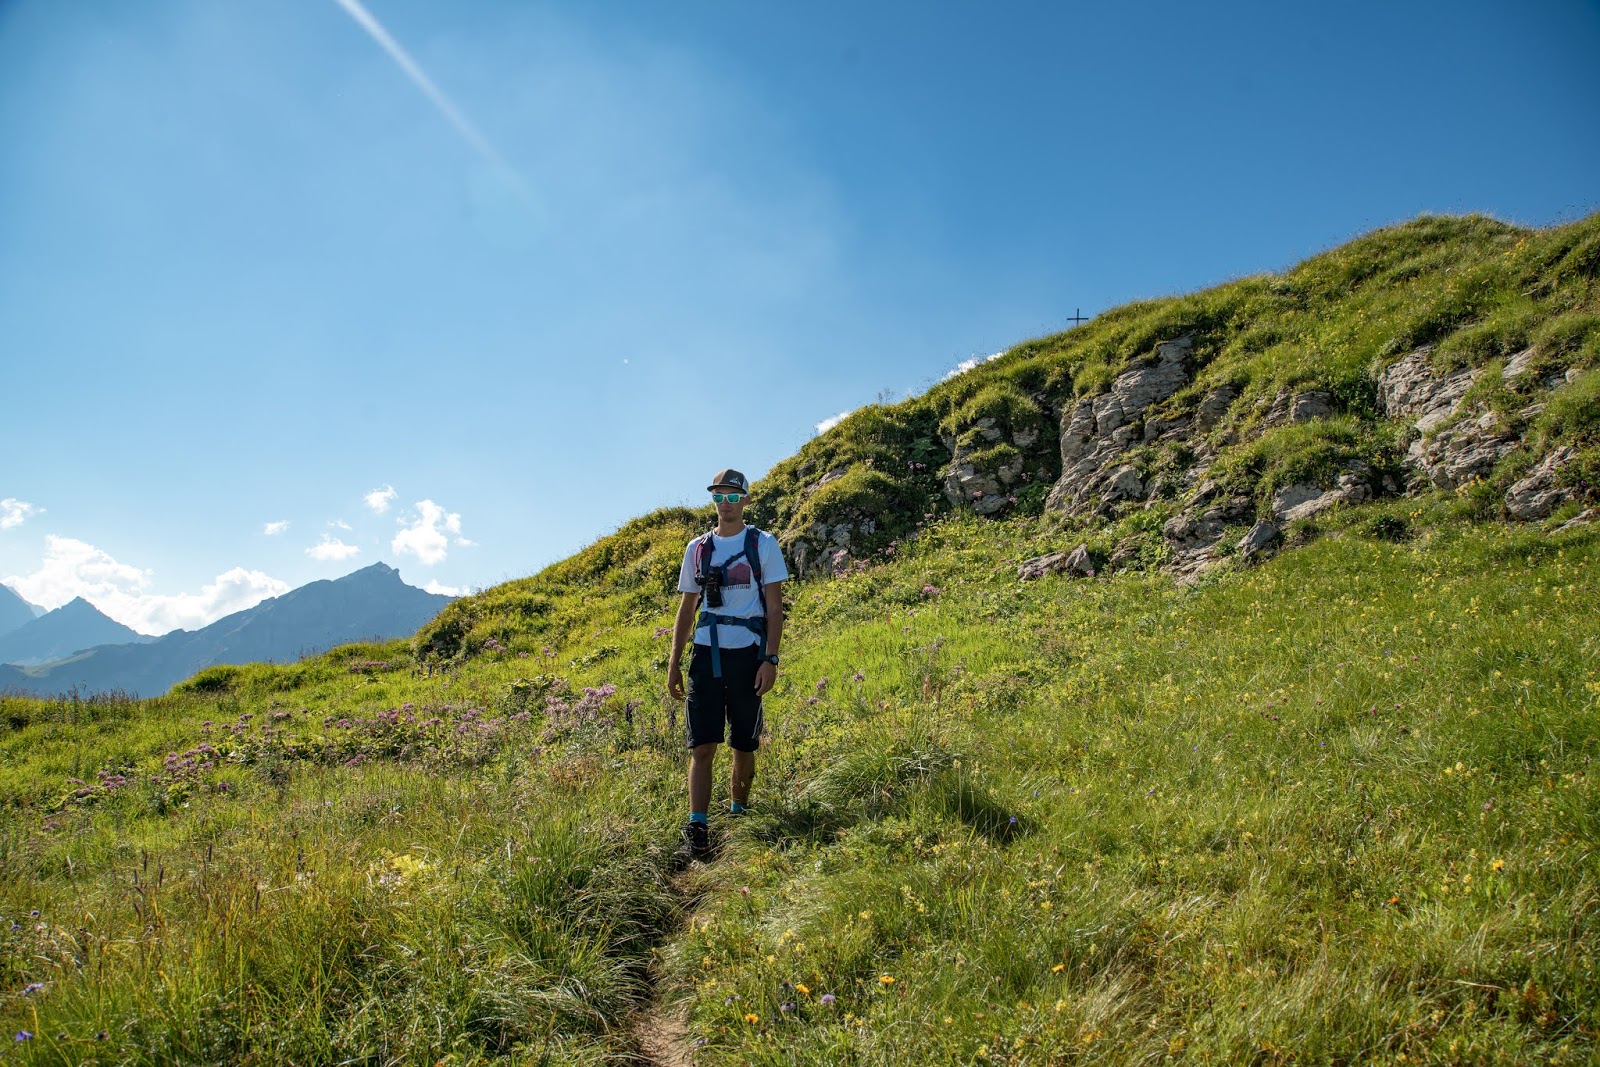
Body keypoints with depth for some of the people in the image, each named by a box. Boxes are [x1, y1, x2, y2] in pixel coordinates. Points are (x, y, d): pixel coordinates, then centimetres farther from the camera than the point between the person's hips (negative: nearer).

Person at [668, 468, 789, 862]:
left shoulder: (763, 545, 2)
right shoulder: (698, 548, 11)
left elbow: (774, 606, -1)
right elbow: (686, 608, 14)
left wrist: (771, 659, -10)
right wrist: (674, 663, 10)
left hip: (747, 655, -2)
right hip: (706, 654, 2)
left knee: (744, 747, 7)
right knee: (702, 746, -6)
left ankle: (738, 815, 25)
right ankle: (697, 828, -6)